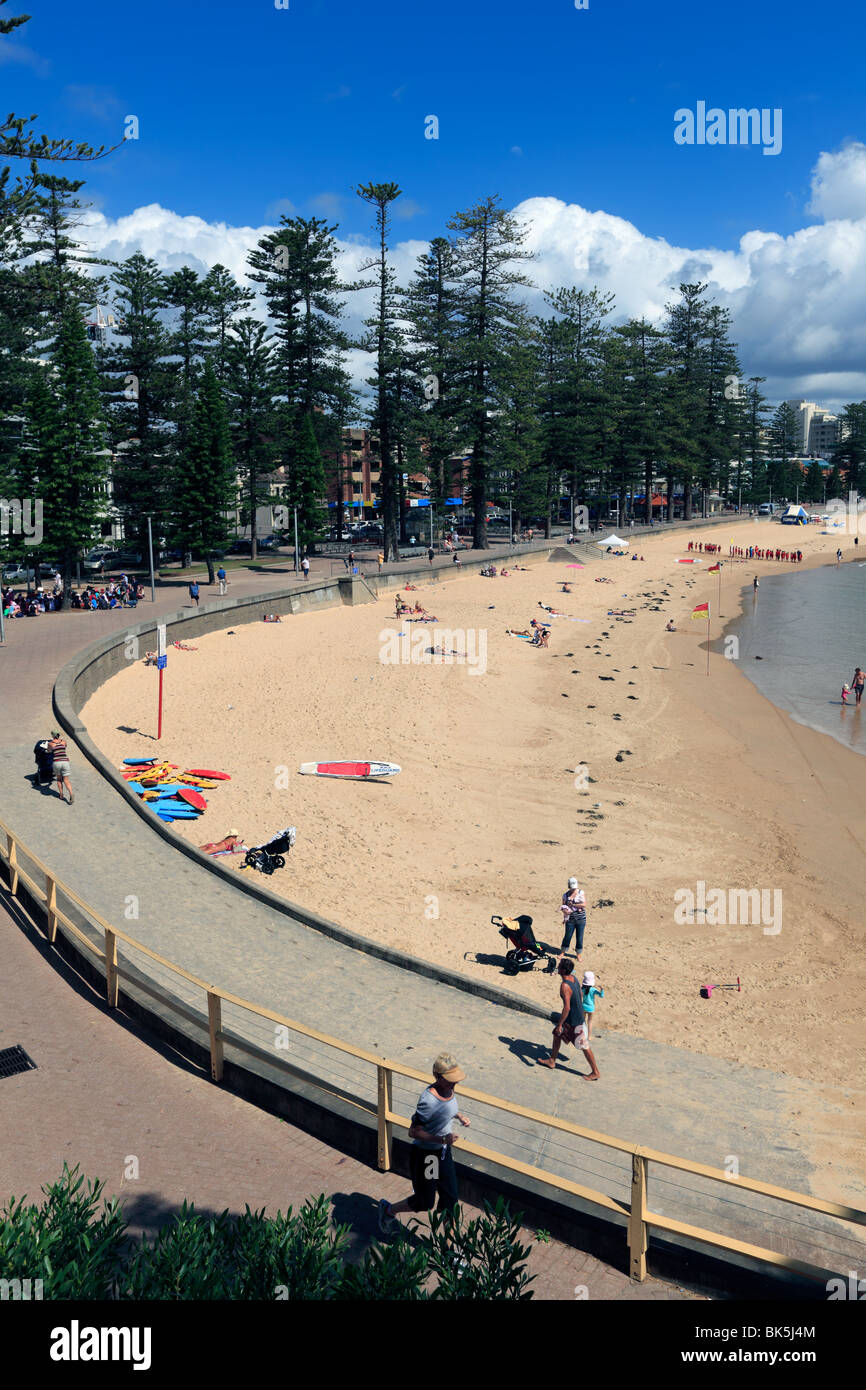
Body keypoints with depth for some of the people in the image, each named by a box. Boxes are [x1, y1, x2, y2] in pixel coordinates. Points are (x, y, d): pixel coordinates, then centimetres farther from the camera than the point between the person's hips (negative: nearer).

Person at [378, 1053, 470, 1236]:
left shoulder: (448, 1089, -7)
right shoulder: (428, 1100, -31)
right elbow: (413, 1132, -26)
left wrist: (458, 1116, -2)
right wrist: (442, 1139, -32)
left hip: (443, 1152, 7)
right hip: (425, 1155, -7)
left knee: (450, 1198, 13)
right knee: (424, 1203, 12)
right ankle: (388, 1210, 37)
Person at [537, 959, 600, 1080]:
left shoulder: (565, 986, -30)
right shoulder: (573, 978, -2)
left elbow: (567, 1007, -32)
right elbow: (580, 993, 13)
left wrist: (559, 1024, -25)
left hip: (575, 1021, -9)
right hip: (579, 1014, 9)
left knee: (584, 1047, 5)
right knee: (557, 1035, 21)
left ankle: (596, 1072, 18)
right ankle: (552, 1061, 35)